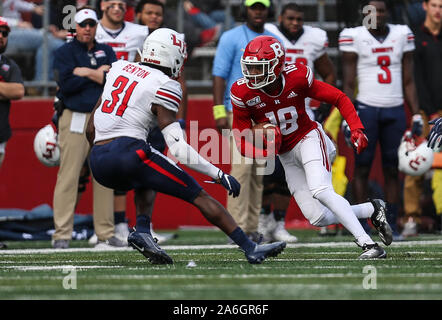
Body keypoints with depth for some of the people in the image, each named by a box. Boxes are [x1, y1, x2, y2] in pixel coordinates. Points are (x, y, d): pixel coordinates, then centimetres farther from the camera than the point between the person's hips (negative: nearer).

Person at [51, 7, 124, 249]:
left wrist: (85, 73, -7)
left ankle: (105, 233, 9)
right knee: (68, 177, -8)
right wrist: (98, 75, -5)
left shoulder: (106, 52, 16)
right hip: (75, 120, -4)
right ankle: (61, 235, -8)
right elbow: (66, 85, -12)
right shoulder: (65, 52, 3)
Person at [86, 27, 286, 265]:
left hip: (98, 162, 7)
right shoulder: (163, 87, -3)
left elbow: (91, 130, 20)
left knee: (145, 180, 35)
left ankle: (142, 230, 8)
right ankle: (250, 249, 1)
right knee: (198, 195, 2)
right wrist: (220, 176, -4)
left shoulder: (119, 69, 18)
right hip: (128, 152, -7)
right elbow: (178, 148, -8)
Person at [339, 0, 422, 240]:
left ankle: (391, 225, 8)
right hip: (366, 109, -3)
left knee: (392, 169, 4)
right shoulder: (354, 37, -2)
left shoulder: (402, 35, 8)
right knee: (362, 167, -1)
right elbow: (349, 83, -1)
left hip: (395, 110, 3)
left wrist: (416, 115, 6)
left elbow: (408, 81, 12)